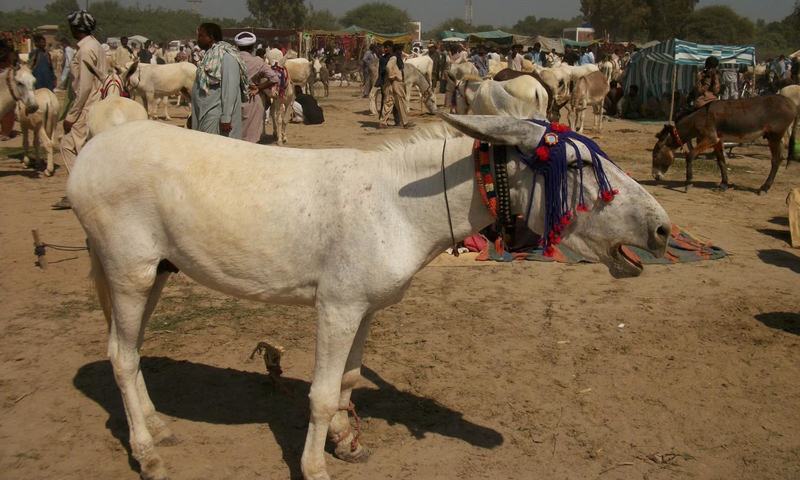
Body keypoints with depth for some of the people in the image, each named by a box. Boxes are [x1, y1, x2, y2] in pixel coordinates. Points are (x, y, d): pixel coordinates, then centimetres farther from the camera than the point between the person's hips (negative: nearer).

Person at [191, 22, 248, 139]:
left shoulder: (225, 56, -14)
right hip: (205, 115, 9)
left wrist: (226, 118, -23)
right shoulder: (209, 55, 14)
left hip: (216, 117, -9)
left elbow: (230, 89, -19)